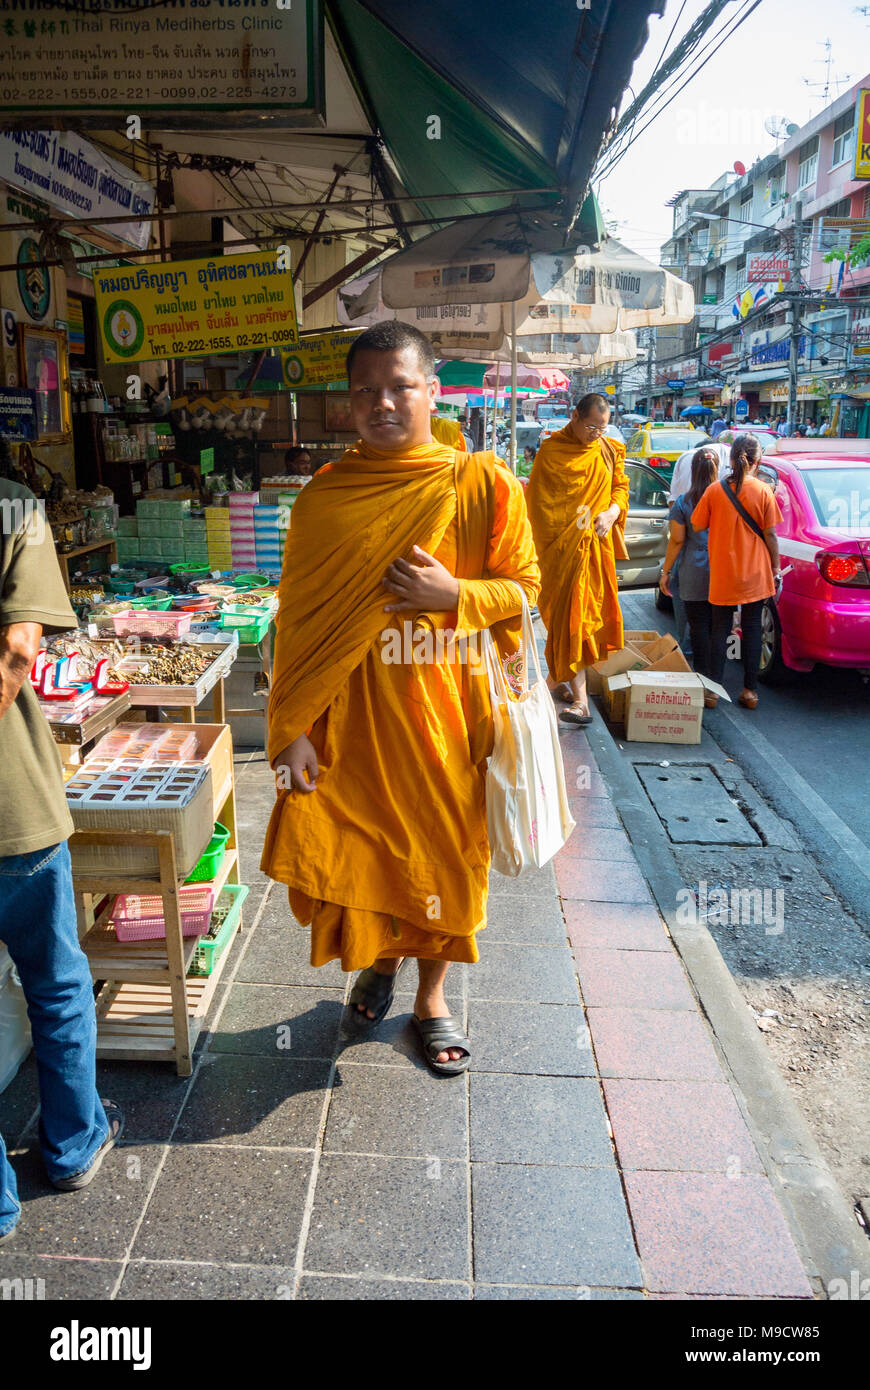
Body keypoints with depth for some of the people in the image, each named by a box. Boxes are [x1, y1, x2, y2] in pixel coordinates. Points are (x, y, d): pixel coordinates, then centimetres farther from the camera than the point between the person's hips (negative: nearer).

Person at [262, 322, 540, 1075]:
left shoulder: (483, 484, -5)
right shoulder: (324, 496, 0)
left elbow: (526, 587, 0)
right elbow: (298, 619, -1)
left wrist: (455, 595, -19)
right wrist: (292, 728, -6)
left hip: (446, 710, -1)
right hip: (354, 712, 1)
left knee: (444, 851, 11)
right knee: (356, 849, 12)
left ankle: (431, 996, 36)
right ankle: (380, 959, 45)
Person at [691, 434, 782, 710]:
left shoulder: (715, 490, -6)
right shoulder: (763, 492, -7)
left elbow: (698, 526, 0)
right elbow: (770, 535, -5)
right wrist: (775, 568, 5)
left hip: (722, 573, 0)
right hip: (755, 573, 0)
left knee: (720, 628, 10)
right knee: (752, 628, 9)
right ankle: (750, 690, 12)